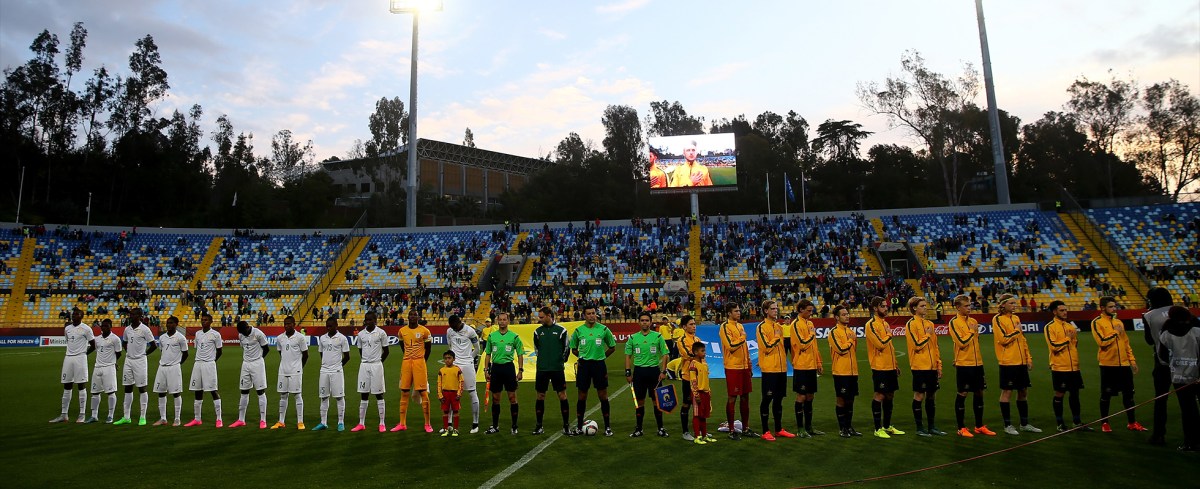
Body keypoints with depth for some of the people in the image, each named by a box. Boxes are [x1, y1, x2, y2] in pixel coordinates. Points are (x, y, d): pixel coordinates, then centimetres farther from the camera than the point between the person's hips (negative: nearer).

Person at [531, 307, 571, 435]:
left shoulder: (561, 330, -3)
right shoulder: (538, 331, 5)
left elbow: (566, 349, 4)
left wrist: (561, 361, 9)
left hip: (558, 369, -2)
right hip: (542, 369, 2)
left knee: (562, 396, -1)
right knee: (540, 396, 5)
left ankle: (566, 426, 8)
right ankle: (539, 426, 16)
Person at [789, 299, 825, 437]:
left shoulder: (810, 323, 14)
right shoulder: (796, 325, -11)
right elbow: (803, 344, -20)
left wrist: (819, 363, 16)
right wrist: (812, 334, -8)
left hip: (811, 365, 8)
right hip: (801, 366, -8)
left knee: (810, 396, 12)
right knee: (801, 396, -2)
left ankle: (808, 427, 20)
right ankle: (800, 428, 6)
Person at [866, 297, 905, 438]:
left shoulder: (885, 323, 15)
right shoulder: (871, 324, -12)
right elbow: (881, 344, -22)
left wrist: (895, 363, 20)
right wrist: (889, 334, -6)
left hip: (890, 367, 9)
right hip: (879, 367, -9)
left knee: (890, 395, 13)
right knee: (879, 396, -4)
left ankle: (887, 426, 24)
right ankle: (878, 429, 3)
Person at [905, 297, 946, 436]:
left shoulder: (930, 324, 14)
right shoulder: (911, 324, -8)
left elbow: (935, 346, 17)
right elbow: (917, 345, -18)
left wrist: (939, 365, 13)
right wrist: (928, 334, -7)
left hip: (932, 366, 7)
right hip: (919, 366, -7)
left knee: (931, 395, 12)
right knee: (919, 396, -1)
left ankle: (932, 427, 21)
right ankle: (919, 428, 7)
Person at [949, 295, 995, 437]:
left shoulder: (973, 321, 12)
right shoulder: (954, 322, -10)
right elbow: (962, 342, -20)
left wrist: (980, 360, 20)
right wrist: (972, 331, -10)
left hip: (977, 363, 7)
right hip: (963, 364, -7)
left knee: (979, 393, 11)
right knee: (962, 394, -1)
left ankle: (979, 426, 22)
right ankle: (961, 428, 7)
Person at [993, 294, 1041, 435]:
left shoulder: (1016, 318, 14)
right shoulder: (998, 319, -9)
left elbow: (1023, 339, 19)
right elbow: (1004, 339, -18)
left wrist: (1028, 357, 15)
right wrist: (1017, 330, -7)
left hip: (1021, 362, 8)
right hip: (1007, 362, -8)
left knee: (1023, 392, 12)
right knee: (1007, 392, -1)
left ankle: (1025, 424, 23)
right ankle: (1007, 425, 7)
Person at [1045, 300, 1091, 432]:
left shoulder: (1070, 326, 12)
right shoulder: (1050, 327, -9)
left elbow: (1075, 345, 23)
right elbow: (1054, 346, -19)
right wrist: (1068, 338, -14)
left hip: (1073, 367, 7)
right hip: (1059, 367, -6)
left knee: (1075, 393, 11)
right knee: (1059, 394, 1)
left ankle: (1077, 422, 20)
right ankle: (1060, 424, 10)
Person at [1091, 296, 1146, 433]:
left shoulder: (1119, 322, 13)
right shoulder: (1097, 322, -7)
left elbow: (1126, 343, 17)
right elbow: (1102, 341, -18)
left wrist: (1132, 360, 13)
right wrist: (1115, 331, -9)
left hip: (1124, 364, 6)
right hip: (1108, 364, -6)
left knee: (1128, 394, 9)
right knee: (1106, 395, 2)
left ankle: (1132, 422, 20)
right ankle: (1105, 423, 12)